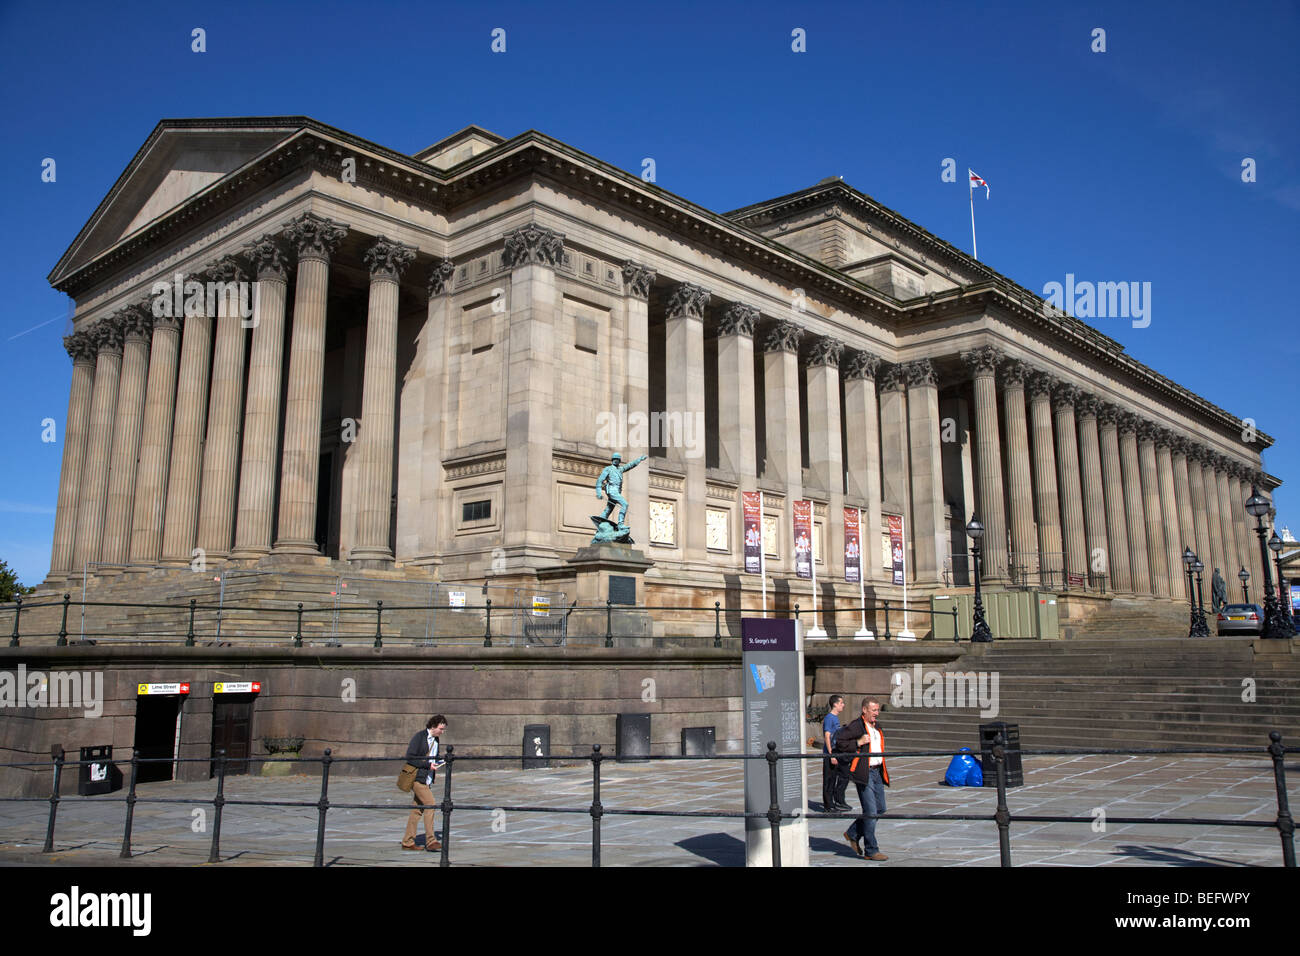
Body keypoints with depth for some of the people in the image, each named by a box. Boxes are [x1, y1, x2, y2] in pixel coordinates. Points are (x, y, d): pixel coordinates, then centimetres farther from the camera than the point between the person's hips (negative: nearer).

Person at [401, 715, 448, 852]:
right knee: (430, 804, -15)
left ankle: (407, 842, 16)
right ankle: (431, 841, -12)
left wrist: (437, 764, 5)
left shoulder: (436, 740, 13)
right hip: (417, 777, -8)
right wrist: (427, 764, -19)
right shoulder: (419, 736, -11)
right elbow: (410, 757, -16)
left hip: (427, 779, 8)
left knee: (417, 809, 9)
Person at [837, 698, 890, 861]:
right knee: (870, 811, -7)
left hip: (877, 771, 9)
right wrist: (858, 743, -22)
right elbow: (839, 743, -15)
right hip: (863, 773, -8)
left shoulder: (876, 727, 15)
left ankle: (853, 834, 26)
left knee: (880, 808, 11)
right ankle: (871, 851, 3)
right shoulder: (856, 726, -11)